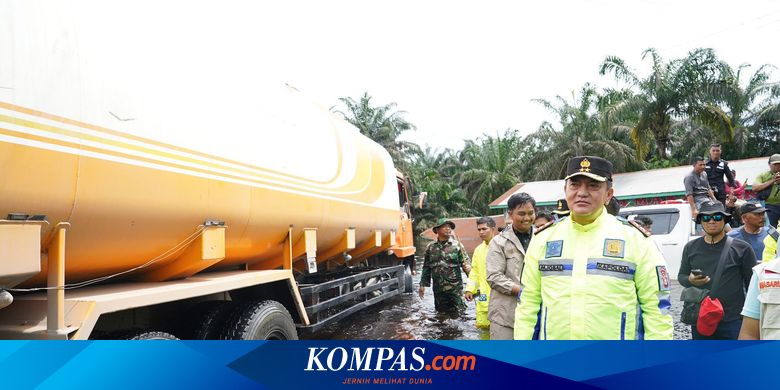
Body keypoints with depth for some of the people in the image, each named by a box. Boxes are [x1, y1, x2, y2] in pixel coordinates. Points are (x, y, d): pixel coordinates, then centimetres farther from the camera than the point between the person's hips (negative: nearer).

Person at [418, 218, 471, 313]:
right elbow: (426, 267, 13)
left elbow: (466, 261, -5)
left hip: (455, 288, -3)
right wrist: (423, 284, 10)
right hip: (438, 289, 3)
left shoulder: (457, 245, 0)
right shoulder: (430, 247, 7)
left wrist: (468, 268, -28)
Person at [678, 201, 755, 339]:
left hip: (733, 321, -3)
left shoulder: (741, 248, -3)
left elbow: (752, 284, 0)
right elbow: (681, 276, 13)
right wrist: (690, 280, -10)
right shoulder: (690, 247, 6)